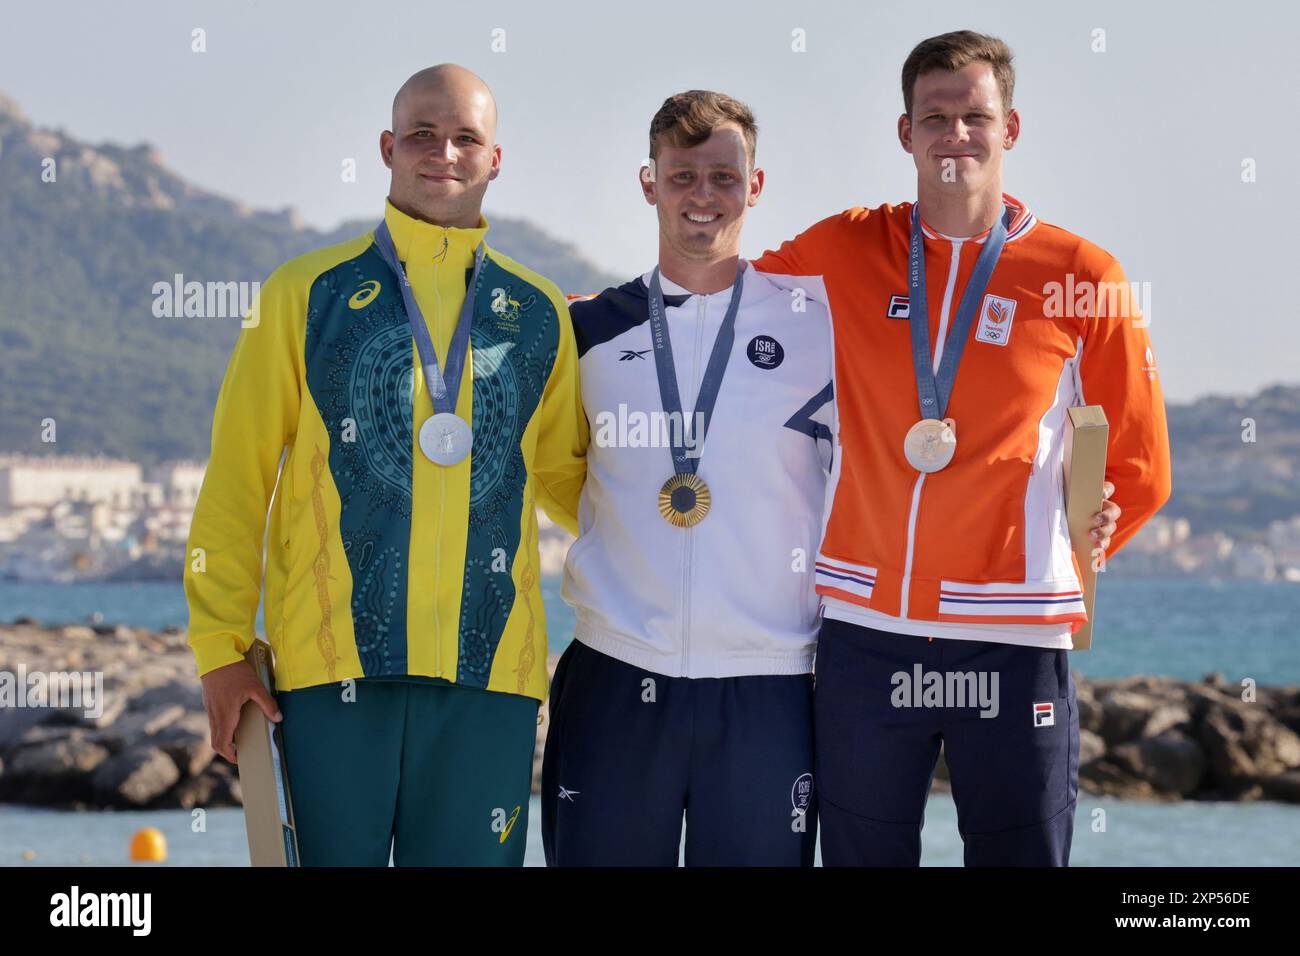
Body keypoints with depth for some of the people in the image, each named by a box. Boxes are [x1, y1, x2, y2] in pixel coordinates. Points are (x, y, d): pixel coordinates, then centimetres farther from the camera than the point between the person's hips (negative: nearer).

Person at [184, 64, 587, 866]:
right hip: (329, 663, -2)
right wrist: (222, 646, 0)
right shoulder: (307, 295, 7)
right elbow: (238, 477, 6)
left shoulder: (540, 314, 12)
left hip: (489, 669, 2)